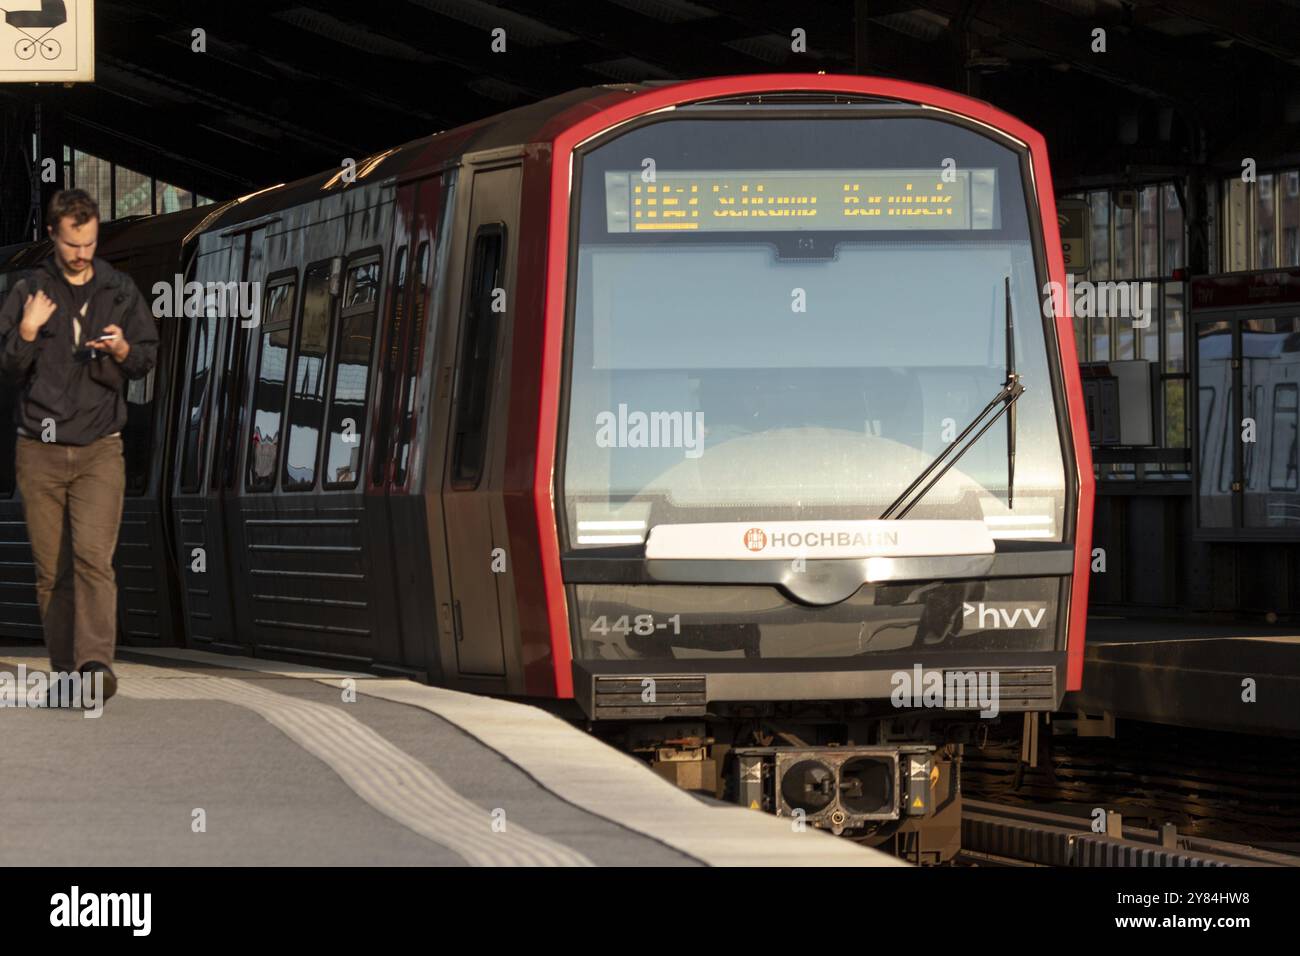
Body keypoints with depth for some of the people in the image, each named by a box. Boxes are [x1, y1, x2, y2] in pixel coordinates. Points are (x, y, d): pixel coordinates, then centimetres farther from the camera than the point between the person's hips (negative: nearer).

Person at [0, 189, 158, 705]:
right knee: (51, 569, 4)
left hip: (100, 449, -1)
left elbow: (146, 359, 10)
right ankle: (65, 668, 11)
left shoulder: (120, 291, 5)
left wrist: (123, 349, -12)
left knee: (93, 556, -17)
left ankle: (96, 661, -23)